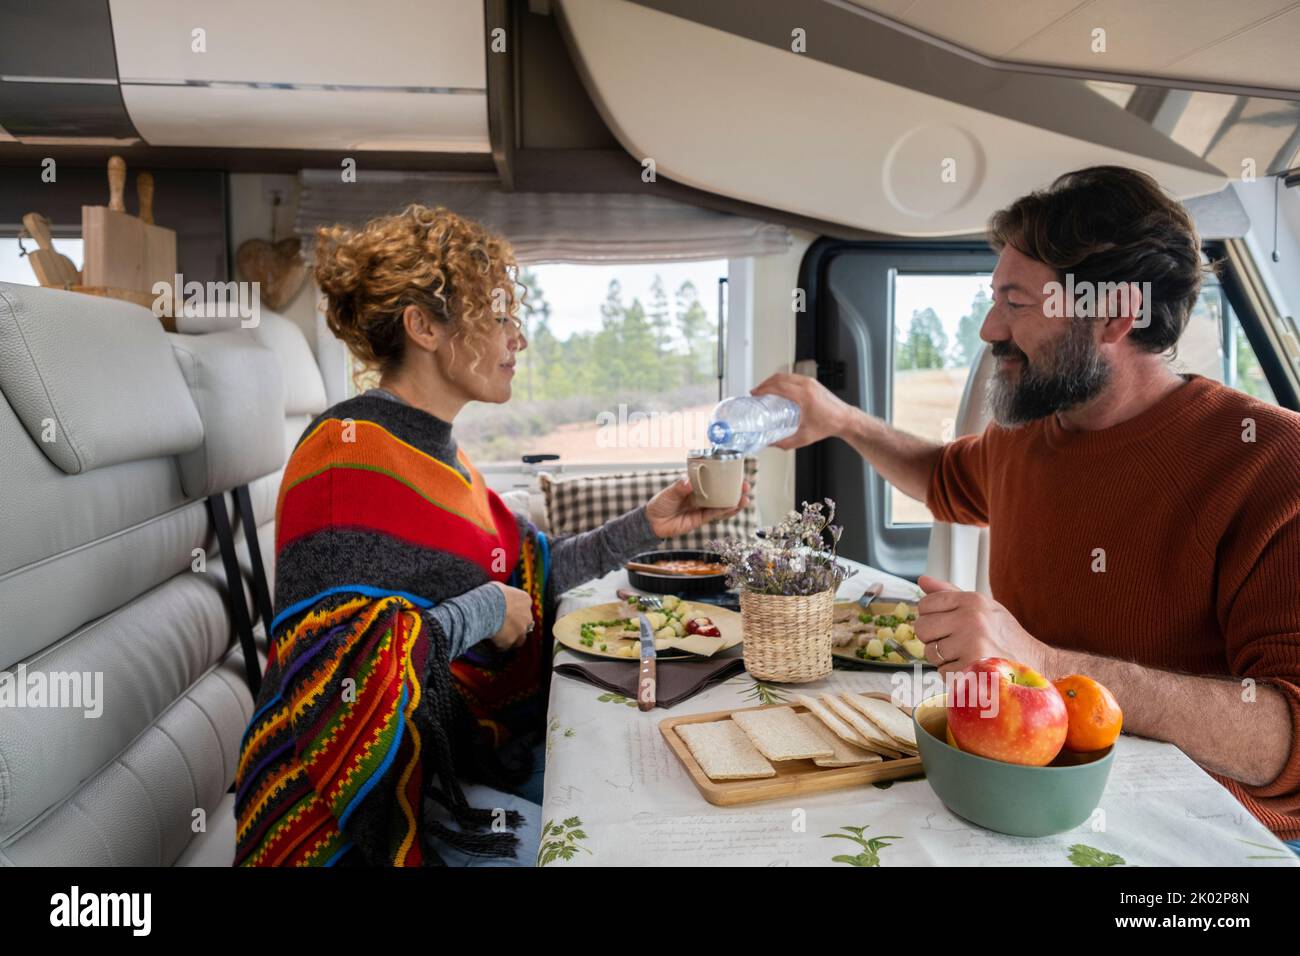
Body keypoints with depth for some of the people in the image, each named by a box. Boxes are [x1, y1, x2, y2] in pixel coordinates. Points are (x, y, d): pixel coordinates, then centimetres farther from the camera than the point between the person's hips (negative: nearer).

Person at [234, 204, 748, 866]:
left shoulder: (434, 450, 8)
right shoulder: (351, 452, -20)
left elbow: (532, 569, 12)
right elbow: (340, 659, -28)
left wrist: (645, 526, 4)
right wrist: (486, 610, -17)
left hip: (455, 752, 8)